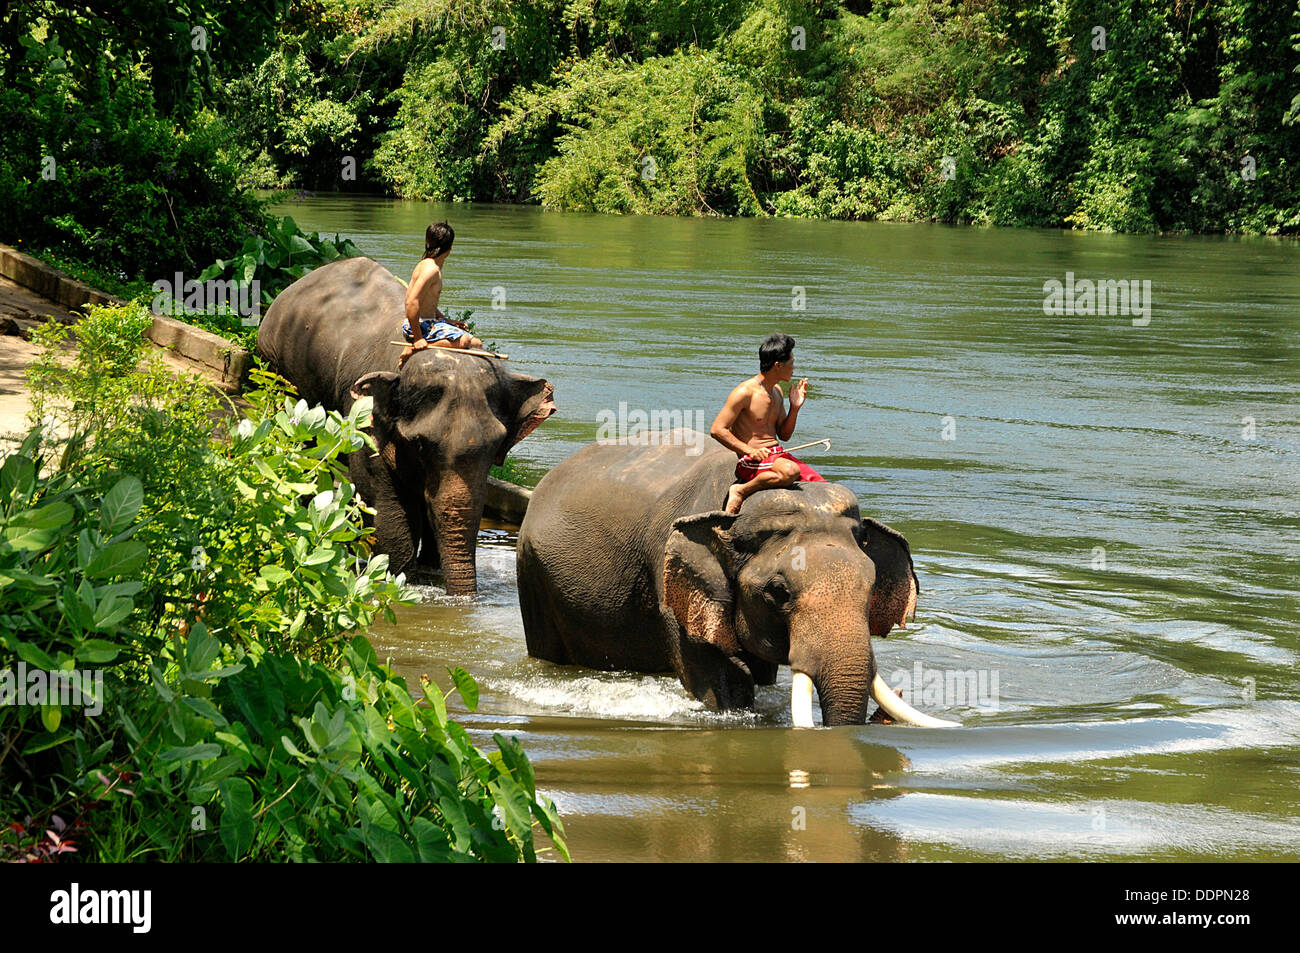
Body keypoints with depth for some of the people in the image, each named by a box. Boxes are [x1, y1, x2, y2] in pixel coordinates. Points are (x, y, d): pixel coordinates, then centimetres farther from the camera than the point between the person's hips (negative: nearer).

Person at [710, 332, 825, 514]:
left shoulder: (776, 391, 15)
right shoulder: (745, 392, -11)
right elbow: (717, 430, -13)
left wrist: (795, 407, 4)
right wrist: (750, 450, -20)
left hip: (778, 455, 8)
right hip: (752, 463, -8)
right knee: (791, 472, -38)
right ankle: (741, 491, -19)